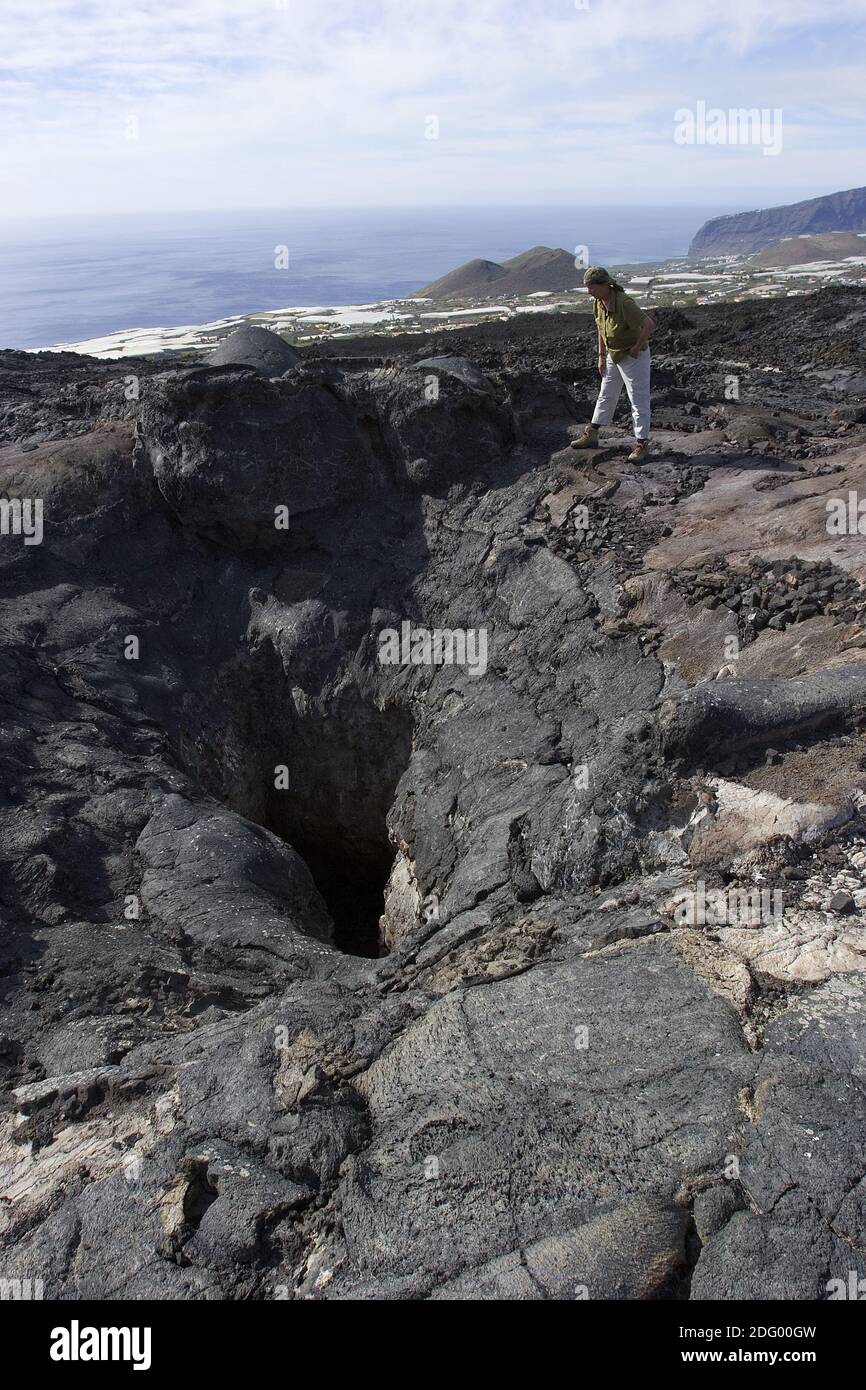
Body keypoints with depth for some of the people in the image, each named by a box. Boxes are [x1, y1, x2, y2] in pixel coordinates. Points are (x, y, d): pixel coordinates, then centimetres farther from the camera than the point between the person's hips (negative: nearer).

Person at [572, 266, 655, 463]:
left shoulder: (624, 303, -30)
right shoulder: (598, 302, -4)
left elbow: (649, 324, -33)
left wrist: (636, 348, -22)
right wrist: (601, 356, 11)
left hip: (634, 358, -8)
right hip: (613, 356, 8)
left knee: (639, 401, -1)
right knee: (606, 396, 17)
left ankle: (642, 443, 7)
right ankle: (592, 435, 28)